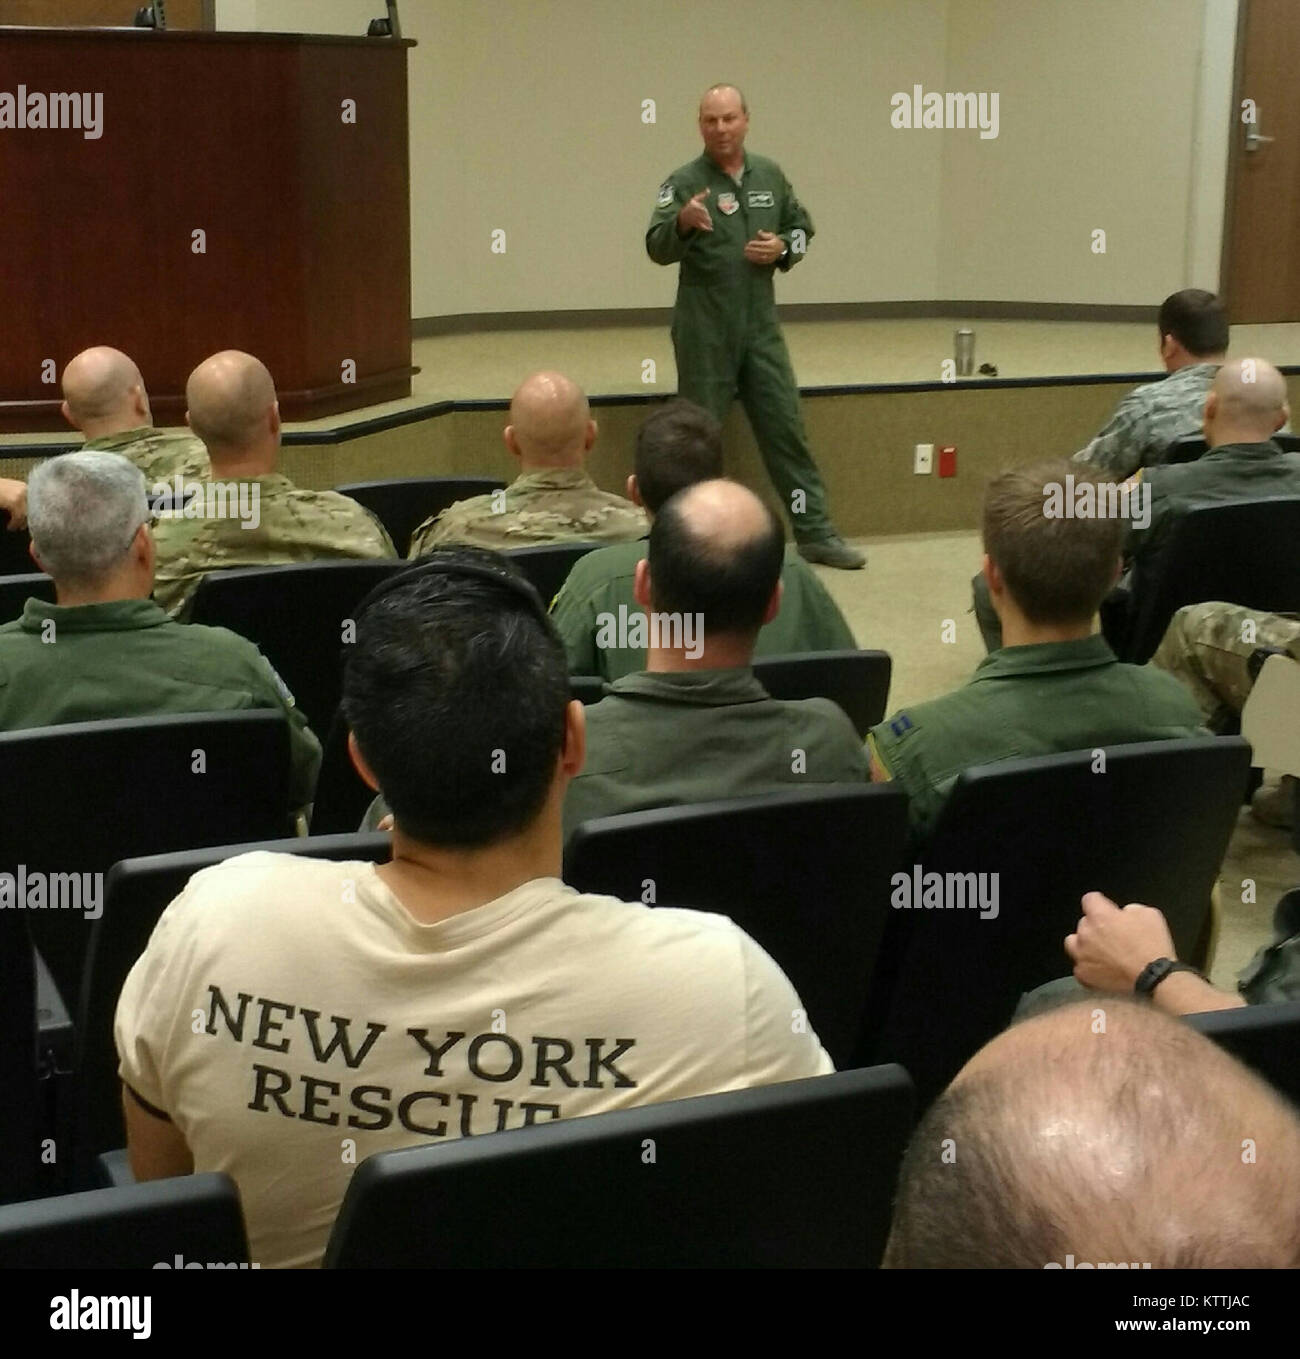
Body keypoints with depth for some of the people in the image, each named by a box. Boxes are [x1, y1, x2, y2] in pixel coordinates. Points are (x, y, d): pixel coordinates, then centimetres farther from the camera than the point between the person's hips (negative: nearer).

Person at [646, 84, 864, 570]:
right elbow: (657, 248, -19)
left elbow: (802, 228, 19)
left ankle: (815, 533, 12)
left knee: (786, 428, 6)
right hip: (704, 334, -4)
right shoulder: (685, 182, -7)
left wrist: (783, 247, -4)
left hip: (760, 326, 4)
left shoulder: (770, 175, 8)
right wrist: (683, 222, -40)